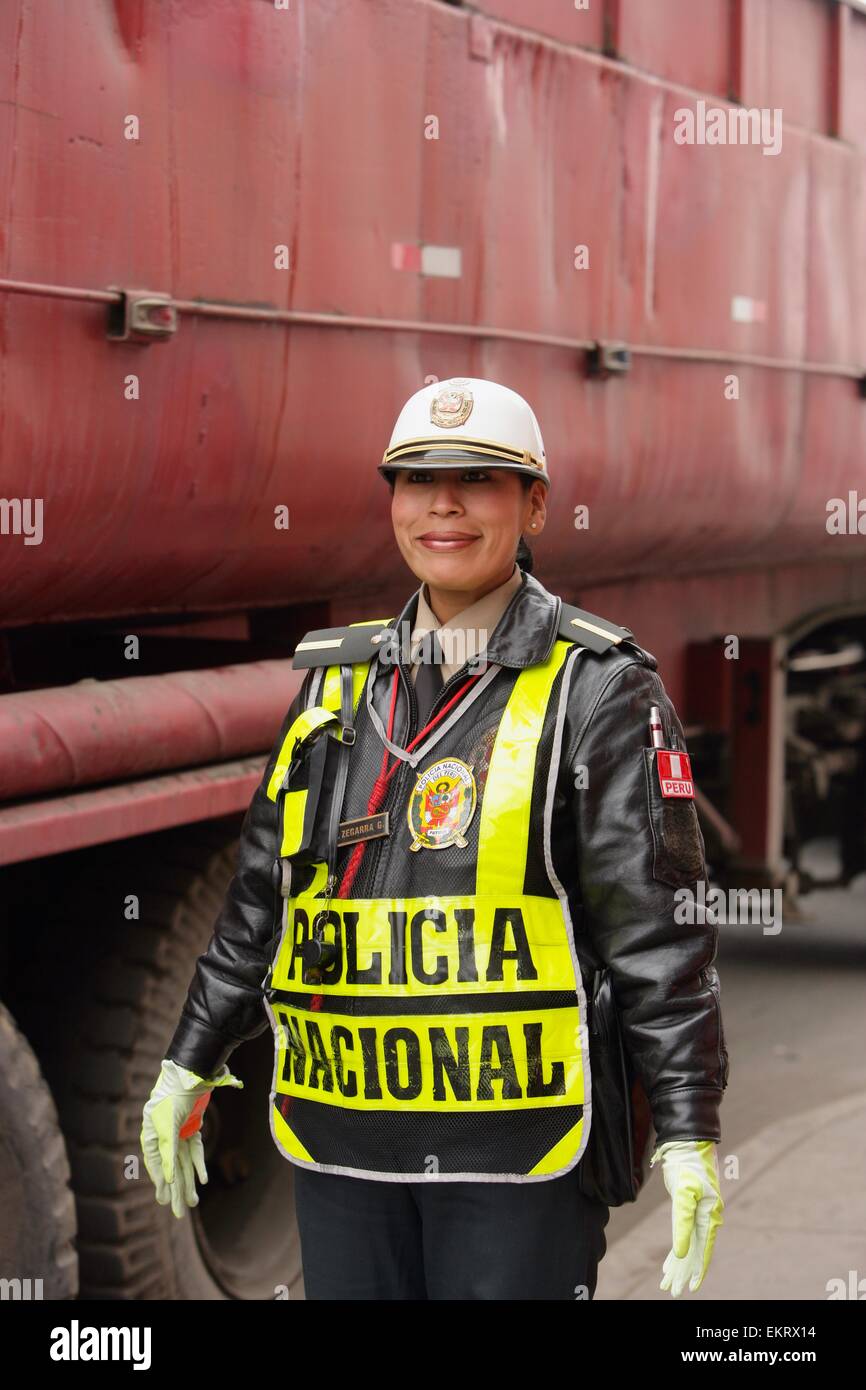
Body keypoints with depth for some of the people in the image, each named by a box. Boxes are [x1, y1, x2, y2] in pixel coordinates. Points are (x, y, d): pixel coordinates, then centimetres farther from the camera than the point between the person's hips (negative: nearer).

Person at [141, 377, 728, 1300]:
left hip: (517, 1144, -5)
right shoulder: (338, 681, 12)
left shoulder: (597, 687, -3)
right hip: (342, 1139, 5)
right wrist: (190, 1065, 20)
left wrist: (689, 1132, -12)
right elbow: (263, 889, 19)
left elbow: (658, 928, -7)